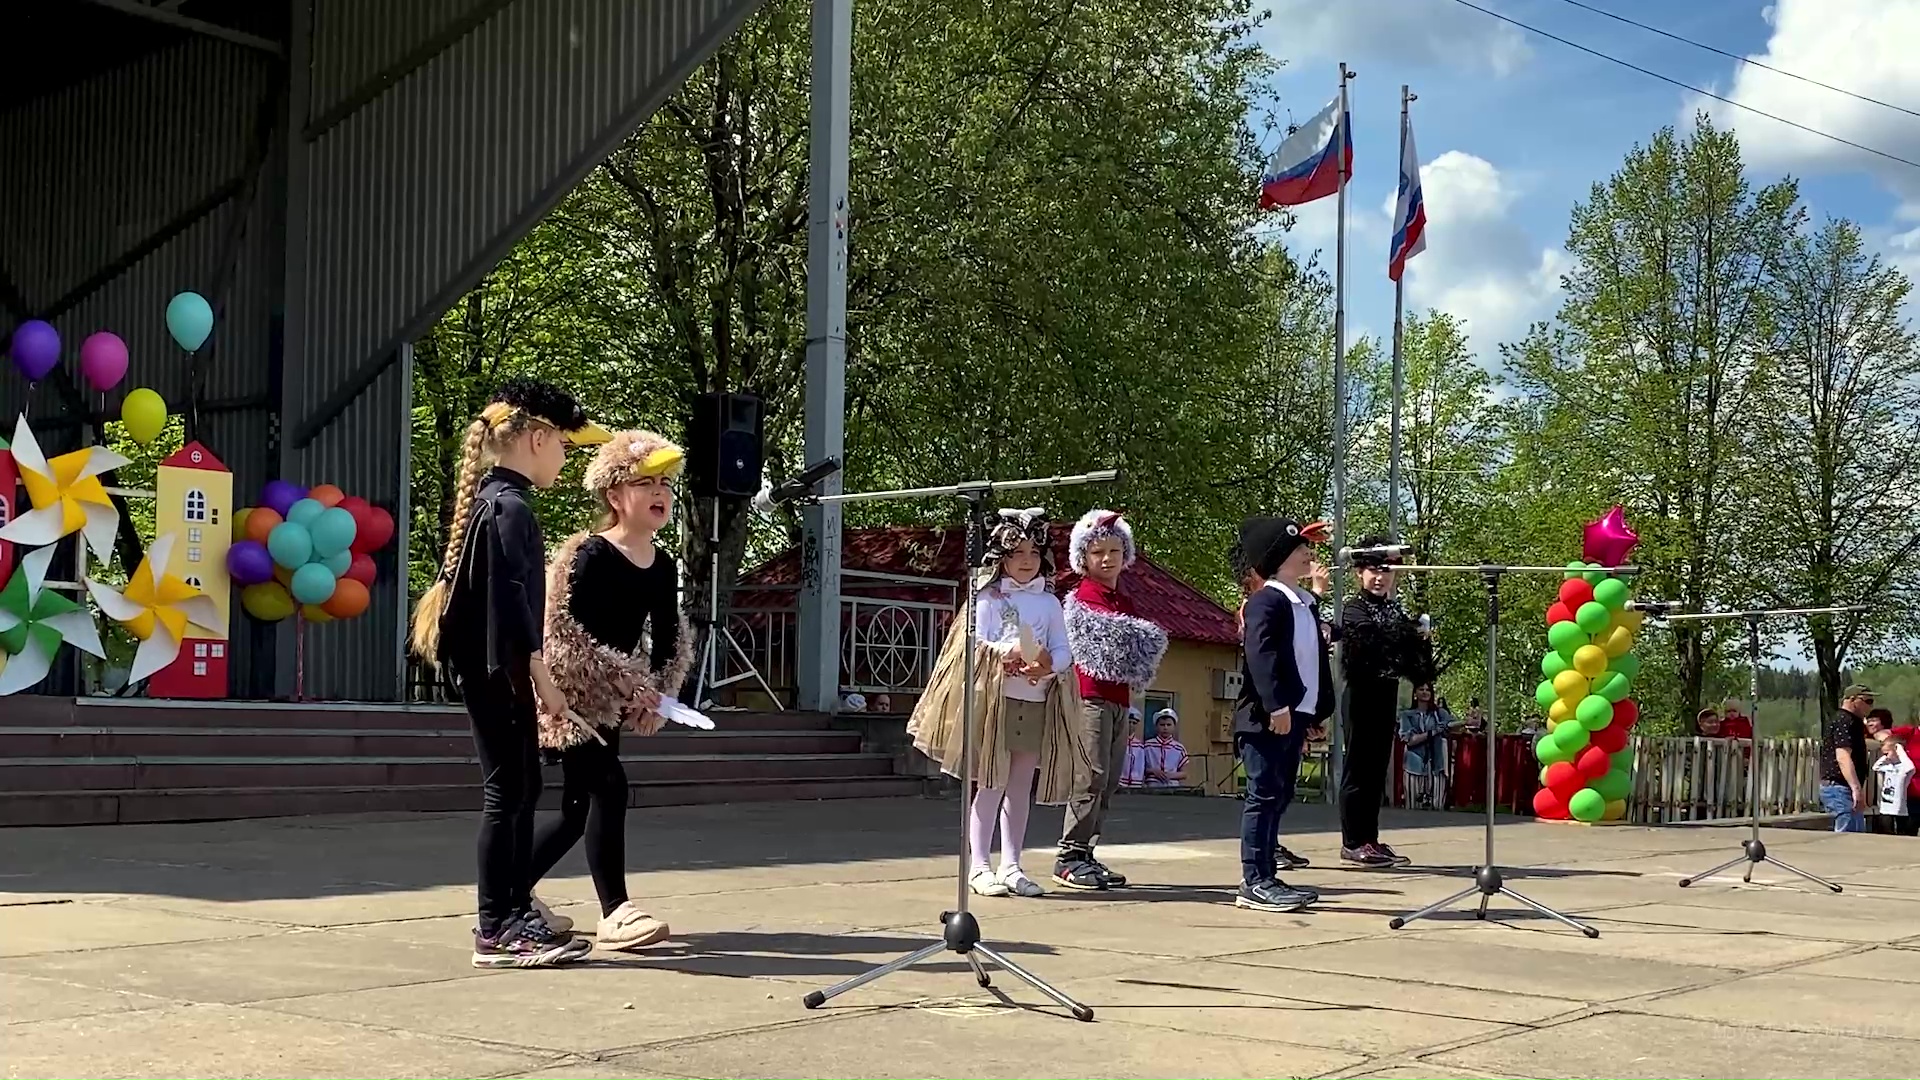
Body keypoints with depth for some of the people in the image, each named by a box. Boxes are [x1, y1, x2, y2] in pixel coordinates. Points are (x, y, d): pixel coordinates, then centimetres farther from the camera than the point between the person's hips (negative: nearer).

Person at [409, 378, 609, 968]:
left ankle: (516, 913, 21)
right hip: (501, 670, -10)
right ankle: (496, 932, -2)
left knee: (522, 787, 14)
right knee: (507, 791, -6)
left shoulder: (486, 501, 15)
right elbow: (513, 601, -20)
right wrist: (542, 678, -18)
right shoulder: (511, 507, -15)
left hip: (488, 670, 10)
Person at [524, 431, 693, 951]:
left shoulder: (662, 567, 4)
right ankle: (615, 913, -10)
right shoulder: (590, 555, -18)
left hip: (610, 701, 8)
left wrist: (652, 694, -4)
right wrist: (626, 685, -20)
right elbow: (564, 634, -22)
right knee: (608, 788, -15)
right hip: (570, 696, -8)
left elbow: (668, 638, 11)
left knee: (579, 808, 10)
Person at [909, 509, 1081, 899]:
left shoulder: (1049, 603, 12)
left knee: (1021, 788, 8)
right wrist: (1005, 656, -25)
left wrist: (1048, 664, -17)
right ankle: (979, 866, 0)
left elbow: (1063, 651, 5)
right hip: (994, 697, -4)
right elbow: (976, 644, -7)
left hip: (1037, 703, 4)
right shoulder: (988, 598, 2)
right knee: (991, 784, -5)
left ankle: (1010, 866, 15)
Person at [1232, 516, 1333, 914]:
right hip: (1267, 718, -9)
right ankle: (1254, 883, -5)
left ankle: (1267, 877, 18)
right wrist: (1275, 705, -27)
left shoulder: (1307, 604, 18)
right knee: (1264, 796, -7)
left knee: (1280, 796, 12)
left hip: (1295, 716, 9)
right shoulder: (1265, 602, -10)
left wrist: (1318, 711, 17)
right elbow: (1259, 656, -21)